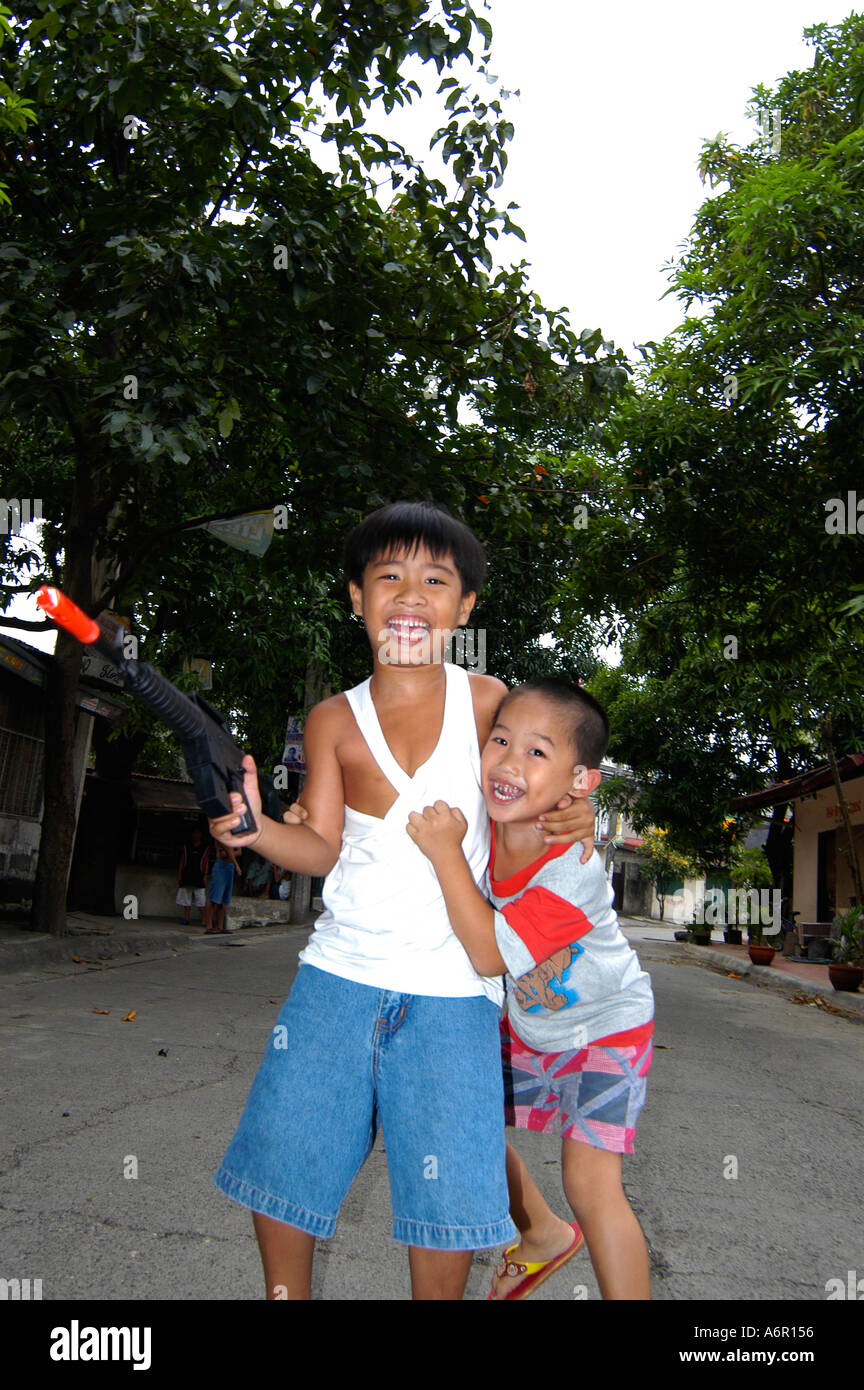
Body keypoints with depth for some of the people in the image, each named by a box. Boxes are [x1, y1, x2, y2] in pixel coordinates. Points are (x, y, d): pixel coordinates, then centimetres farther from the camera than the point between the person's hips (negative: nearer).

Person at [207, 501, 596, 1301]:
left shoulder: (486, 700, -1)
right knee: (280, 1165, 10)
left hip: (451, 991, -1)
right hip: (339, 974, 2)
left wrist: (569, 821, -10)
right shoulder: (334, 721, 0)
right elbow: (319, 846, -4)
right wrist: (253, 826, -23)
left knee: (446, 1197, 3)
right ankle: (286, 1296, 35)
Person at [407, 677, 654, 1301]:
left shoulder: (574, 869, -36)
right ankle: (545, 1235, 37)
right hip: (528, 1024, 7)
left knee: (590, 1183, -12)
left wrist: (446, 853, -40)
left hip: (605, 1025, -6)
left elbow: (489, 954, -37)